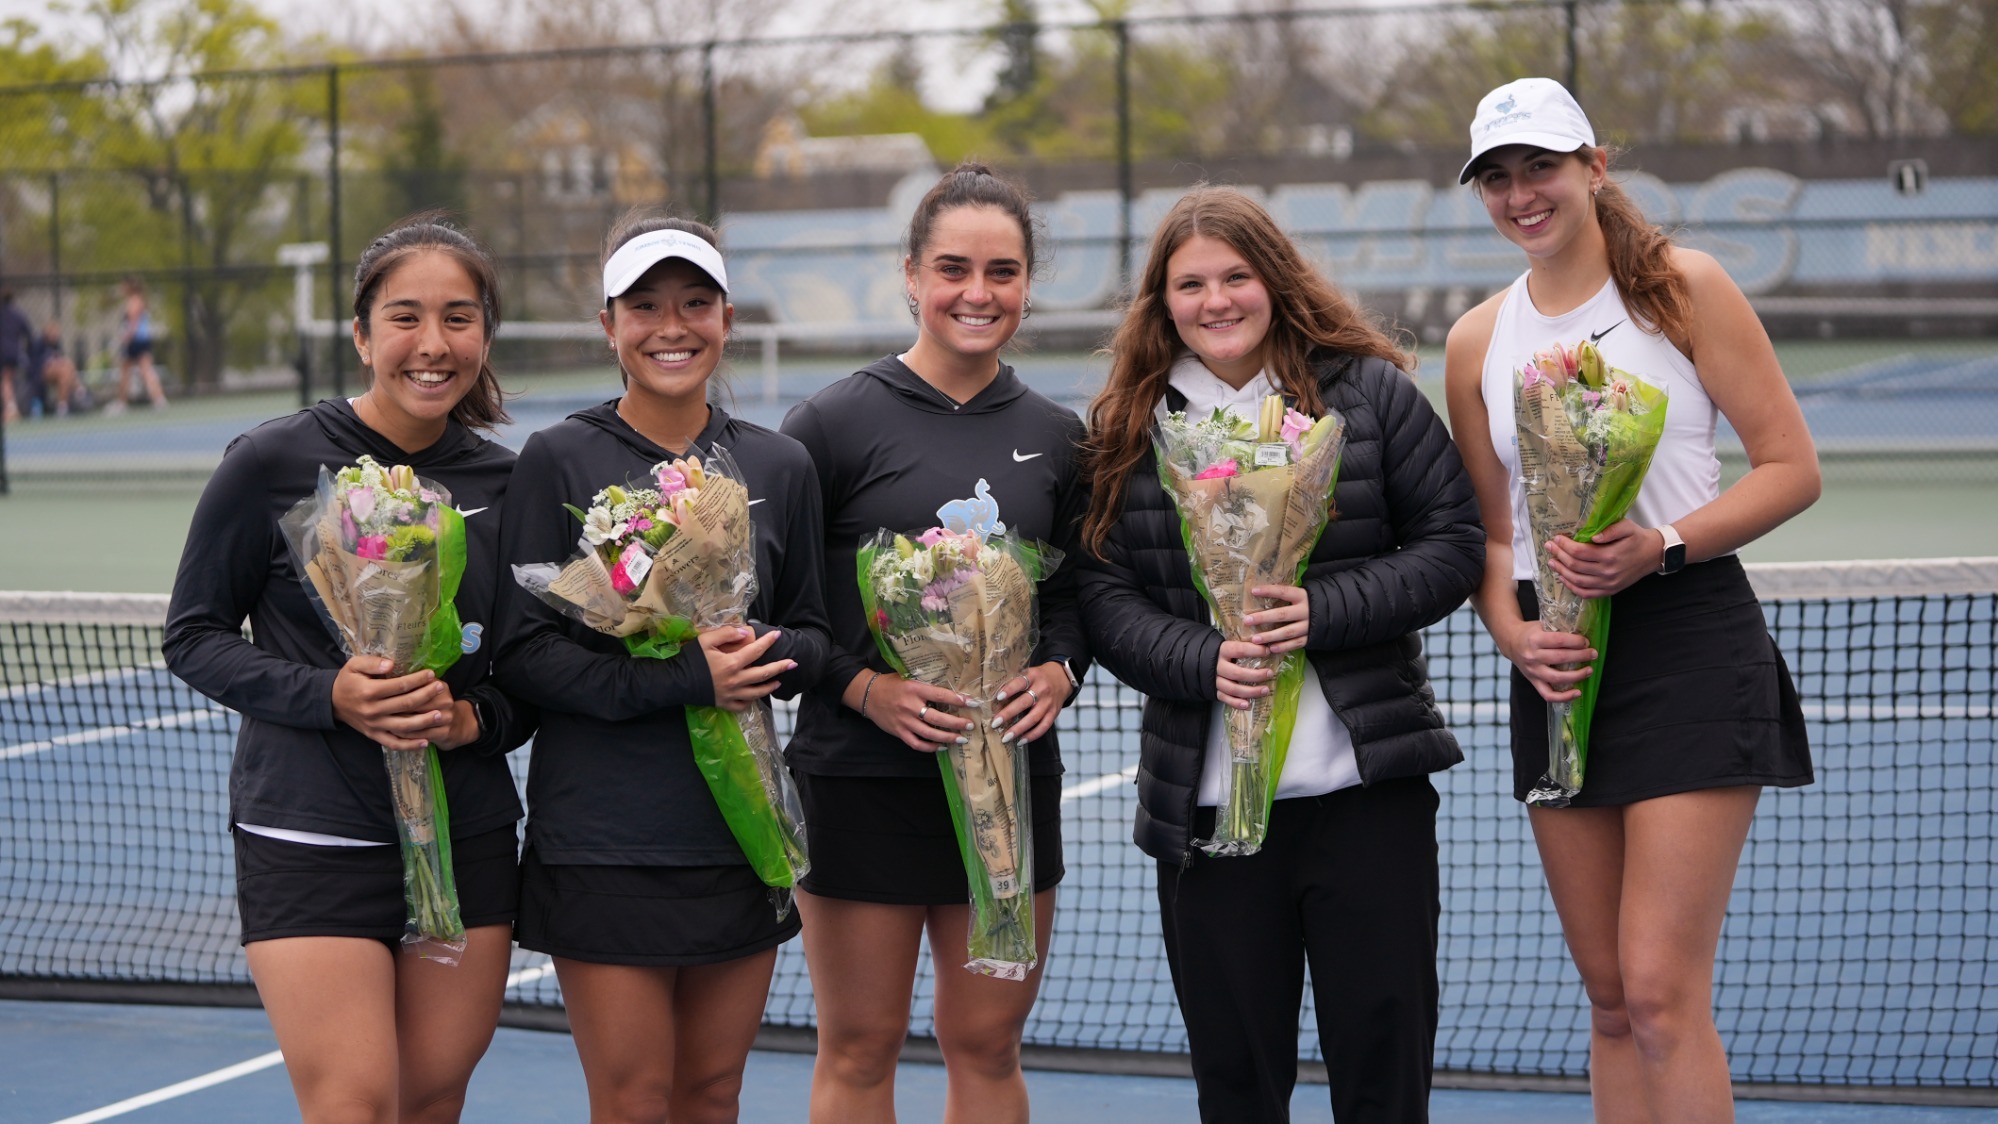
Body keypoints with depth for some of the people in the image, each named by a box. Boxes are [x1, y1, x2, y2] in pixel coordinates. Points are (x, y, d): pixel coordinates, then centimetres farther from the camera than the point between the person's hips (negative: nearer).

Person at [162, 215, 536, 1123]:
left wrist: (476, 718, -9)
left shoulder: (505, 482, 4)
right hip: (310, 838, -4)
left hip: (469, 838, 4)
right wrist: (329, 696, -17)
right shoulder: (272, 464, -6)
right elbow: (193, 637, -2)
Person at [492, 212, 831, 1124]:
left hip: (742, 830, 4)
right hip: (600, 836, -4)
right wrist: (682, 680, -20)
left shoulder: (779, 466, 7)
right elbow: (522, 650, -9)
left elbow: (812, 634, 14)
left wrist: (766, 651, -10)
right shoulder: (560, 459, -4)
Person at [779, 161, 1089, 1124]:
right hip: (862, 779, -3)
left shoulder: (1054, 435, 8)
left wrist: (1057, 672, -5)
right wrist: (864, 685, -17)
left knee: (987, 1043, 10)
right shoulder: (834, 423, -5)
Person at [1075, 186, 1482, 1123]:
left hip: (1367, 787, -1)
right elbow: (1104, 594, 1)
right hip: (1203, 797, 1)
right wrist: (1203, 661, -17)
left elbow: (1452, 542, -1)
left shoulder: (1368, 390, 2)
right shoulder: (1127, 426, 6)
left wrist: (1324, 612, -15)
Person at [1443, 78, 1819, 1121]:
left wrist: (1662, 544, -17)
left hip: (1691, 649, -5)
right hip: (1559, 664, 5)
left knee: (1660, 991, -12)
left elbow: (1791, 466, -3)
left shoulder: (1683, 285, -2)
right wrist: (1515, 635, -4)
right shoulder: (1477, 340, 11)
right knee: (1609, 997, 9)